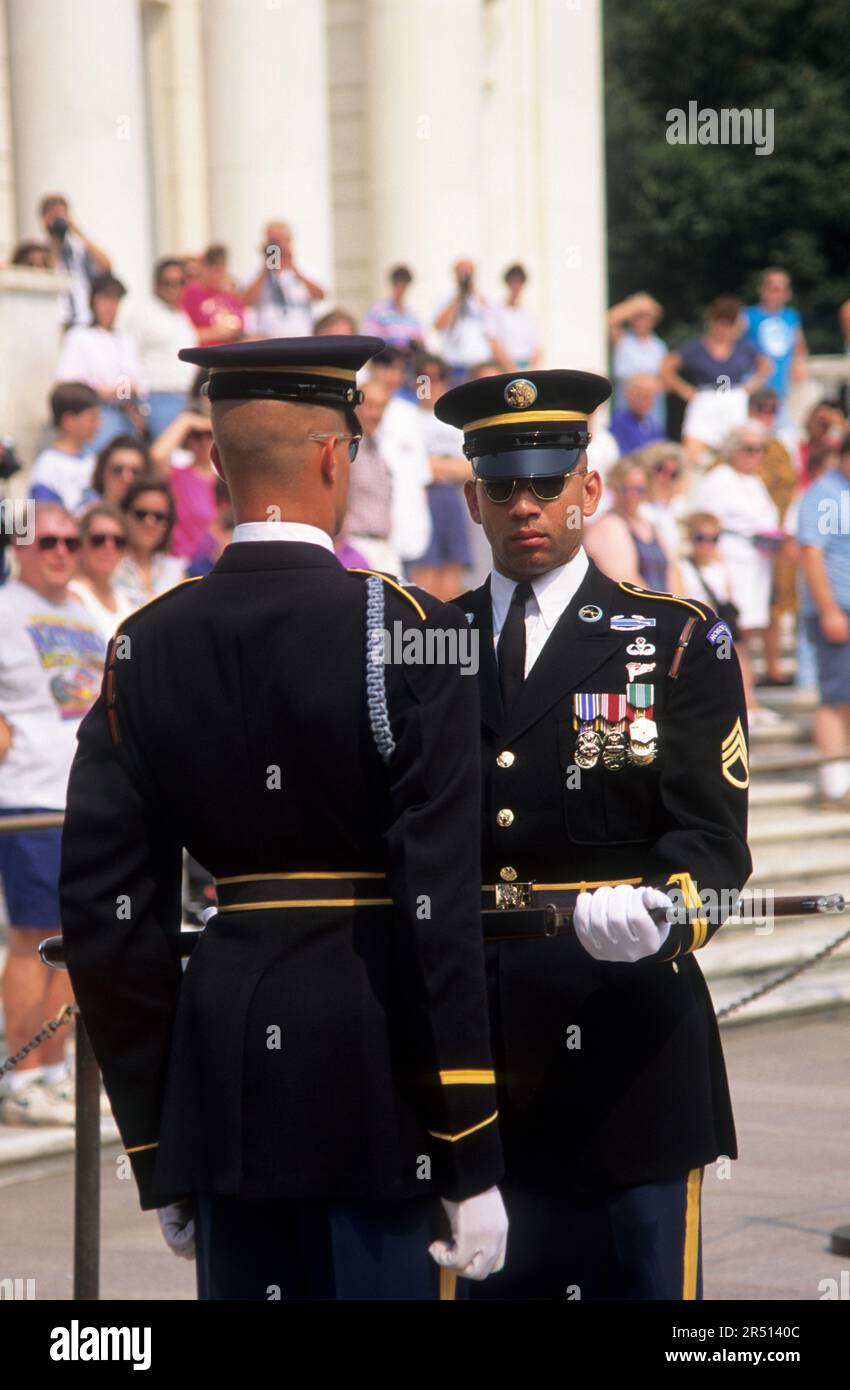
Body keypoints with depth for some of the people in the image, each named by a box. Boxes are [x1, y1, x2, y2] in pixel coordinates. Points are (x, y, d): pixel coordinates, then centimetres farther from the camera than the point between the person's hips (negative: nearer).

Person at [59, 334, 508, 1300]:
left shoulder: (145, 648, 4)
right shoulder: (408, 632, -9)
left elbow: (103, 910, 4)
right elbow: (443, 902, -13)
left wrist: (154, 1149, 12)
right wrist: (472, 1160, -9)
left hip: (217, 1071, 4)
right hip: (373, 1075, -4)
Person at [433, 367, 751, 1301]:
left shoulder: (677, 643, 4)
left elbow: (711, 835, -5)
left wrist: (658, 911, -25)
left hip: (623, 1040, -3)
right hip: (467, 1042, 3)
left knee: (634, 1277, 0)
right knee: (477, 1278, 6)